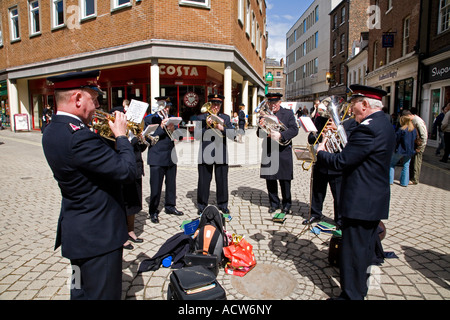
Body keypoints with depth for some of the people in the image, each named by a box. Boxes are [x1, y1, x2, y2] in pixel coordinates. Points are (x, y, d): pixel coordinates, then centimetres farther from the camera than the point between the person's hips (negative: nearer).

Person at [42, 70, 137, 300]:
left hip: (76, 230, 10)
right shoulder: (78, 136, -27)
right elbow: (127, 171, -25)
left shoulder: (52, 130, 5)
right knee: (103, 293, 6)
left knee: (81, 291, 26)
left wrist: (107, 134, 4)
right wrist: (121, 136, -12)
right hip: (97, 234, -10)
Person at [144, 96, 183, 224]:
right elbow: (148, 139, -12)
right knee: (155, 187, -1)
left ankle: (170, 206, 28)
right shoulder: (149, 119, -2)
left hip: (171, 157, 5)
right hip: (157, 158, -5)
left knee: (171, 184, 12)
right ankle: (153, 212, 12)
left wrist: (173, 130, -11)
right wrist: (161, 127, -21)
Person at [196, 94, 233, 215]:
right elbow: (197, 136, -3)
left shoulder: (225, 118, 11)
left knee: (222, 181, 5)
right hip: (205, 154, -1)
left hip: (221, 154, 1)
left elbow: (232, 135, 0)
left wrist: (222, 128, -16)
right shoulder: (201, 117, 6)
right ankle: (202, 206, 18)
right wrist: (206, 126, -15)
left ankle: (223, 205, 21)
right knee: (204, 181, 3)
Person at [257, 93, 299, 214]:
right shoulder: (264, 115, 9)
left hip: (283, 151, -2)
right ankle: (274, 203, 24)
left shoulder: (288, 113, 3)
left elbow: (294, 130, -8)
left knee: (284, 179, 4)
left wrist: (280, 135, -23)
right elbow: (259, 134, 7)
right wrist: (261, 127, -15)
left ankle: (286, 204, 20)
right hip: (268, 153, 3)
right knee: (270, 180, 8)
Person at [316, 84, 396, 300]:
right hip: (376, 200, 11)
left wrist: (321, 153, -6)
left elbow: (341, 162, -23)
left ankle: (351, 295, 18)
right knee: (365, 249, 23)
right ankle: (360, 290, 41)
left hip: (360, 201, -11)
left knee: (353, 251, 3)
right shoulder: (384, 125, 11)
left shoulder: (367, 128, -22)